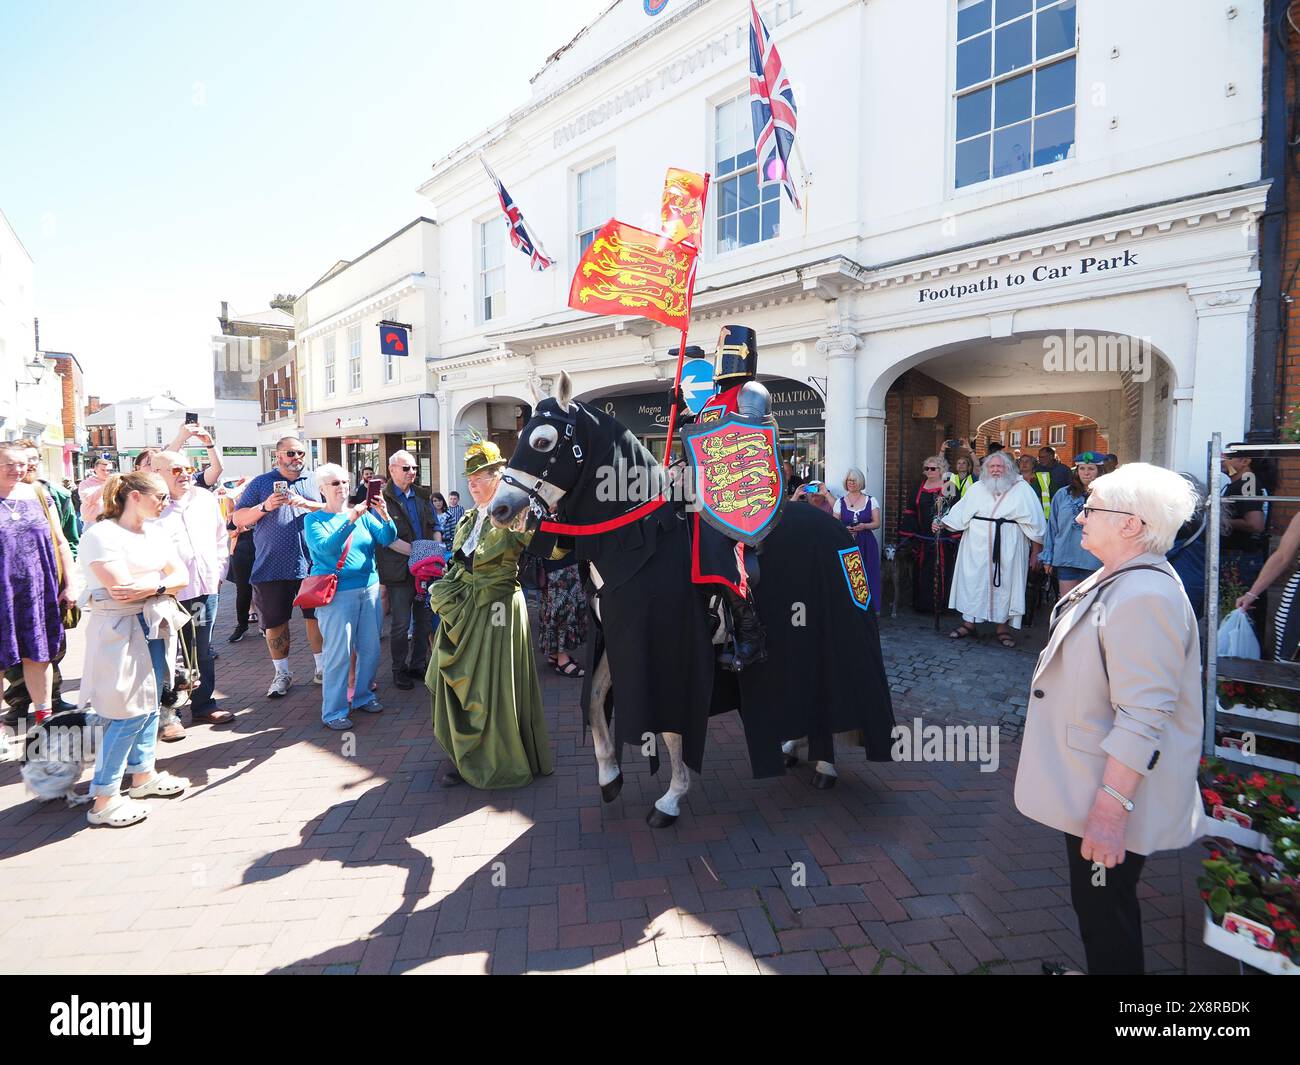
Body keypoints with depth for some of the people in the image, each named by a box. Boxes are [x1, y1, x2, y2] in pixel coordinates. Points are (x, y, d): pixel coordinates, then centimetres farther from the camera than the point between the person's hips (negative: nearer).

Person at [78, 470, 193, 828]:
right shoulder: (102, 535, -12)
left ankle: (143, 775, 28)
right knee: (130, 712, -6)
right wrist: (164, 577, -6)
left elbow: (181, 576, 4)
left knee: (150, 705, 14)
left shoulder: (155, 533, 11)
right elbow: (122, 590, -20)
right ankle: (104, 798, 5)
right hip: (121, 630, -7)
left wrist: (152, 586, -15)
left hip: (157, 626, 8)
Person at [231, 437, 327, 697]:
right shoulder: (261, 483, 6)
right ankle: (282, 673, 24)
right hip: (271, 566, 0)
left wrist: (306, 503, -15)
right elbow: (238, 519, 3)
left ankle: (322, 668, 22)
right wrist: (264, 507, -13)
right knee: (275, 622, 8)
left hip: (310, 565, 0)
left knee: (317, 616, 7)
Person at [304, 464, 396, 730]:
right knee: (338, 653, -4)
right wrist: (350, 520, -28)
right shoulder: (314, 519, -2)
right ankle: (333, 711, 8)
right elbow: (325, 547, -19)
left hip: (369, 589, 5)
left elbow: (387, 539, -2)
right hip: (337, 594, -5)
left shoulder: (363, 514, 9)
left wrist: (384, 515, -20)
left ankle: (362, 695, 29)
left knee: (370, 648, 10)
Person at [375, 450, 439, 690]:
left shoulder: (422, 495, 12)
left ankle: (418, 665, 26)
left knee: (424, 620, 12)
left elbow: (435, 526, 15)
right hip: (399, 569, -5)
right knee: (401, 623, 2)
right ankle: (399, 670, 16)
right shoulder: (382, 497, -7)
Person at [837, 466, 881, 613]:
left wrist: (864, 526, -14)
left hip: (866, 544, 0)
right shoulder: (840, 502, 7)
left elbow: (877, 523, 4)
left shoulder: (871, 501, 6)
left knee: (866, 576, -3)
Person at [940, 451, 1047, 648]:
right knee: (973, 582, 4)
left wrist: (1035, 550, 1)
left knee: (1005, 584, 3)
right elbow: (960, 513, 8)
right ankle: (969, 623, 15)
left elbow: (1035, 521, 2)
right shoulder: (977, 489, 10)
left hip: (1008, 549, -2)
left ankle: (1002, 628, 15)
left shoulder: (1022, 489, 1)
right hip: (977, 547, 2)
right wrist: (942, 523, -7)